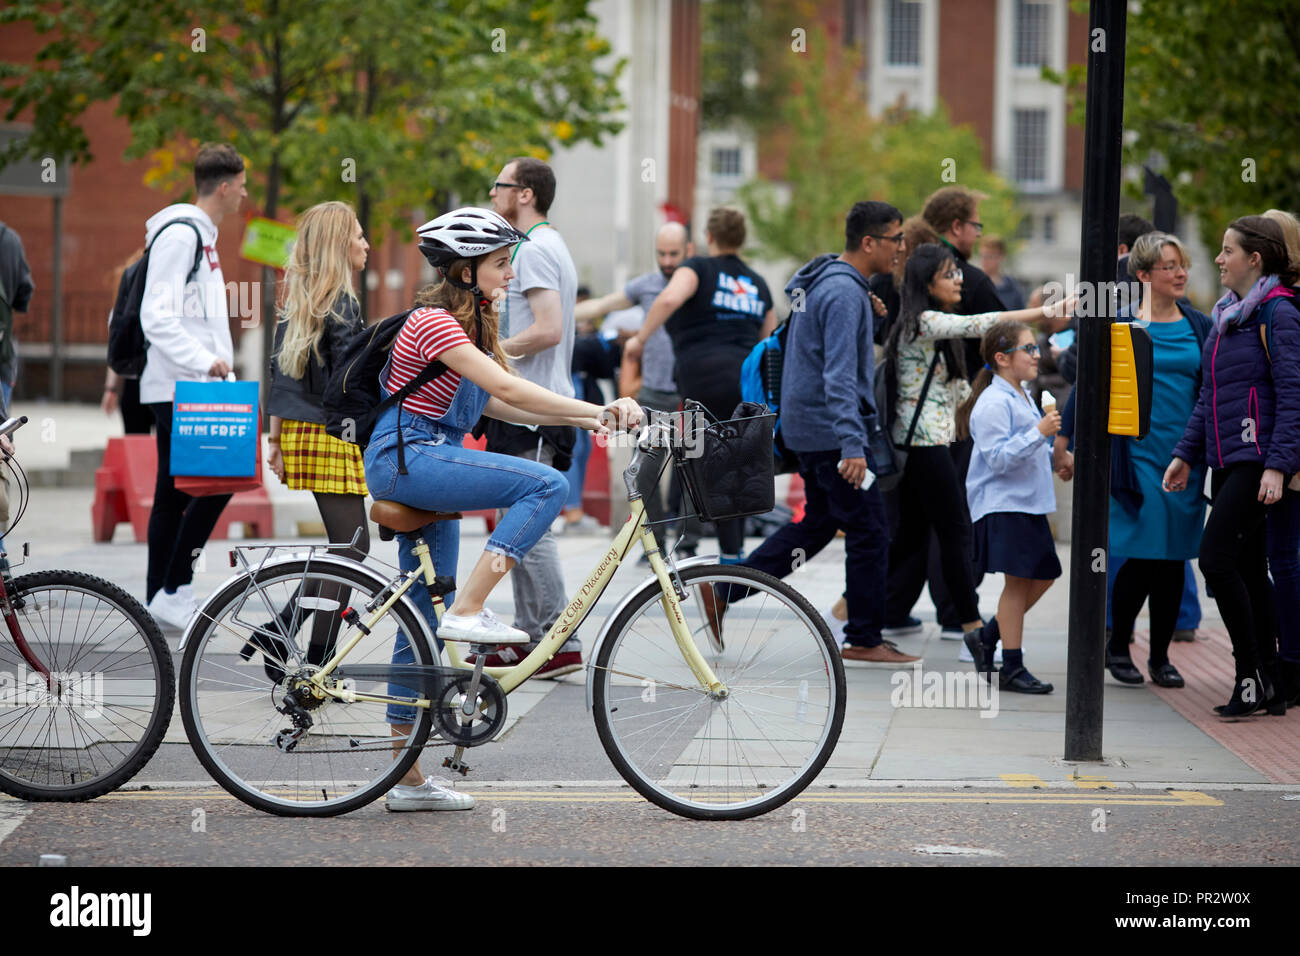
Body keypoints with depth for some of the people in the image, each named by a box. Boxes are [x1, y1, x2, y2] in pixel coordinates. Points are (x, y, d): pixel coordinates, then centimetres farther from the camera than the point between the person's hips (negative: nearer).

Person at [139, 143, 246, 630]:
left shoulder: (199, 233, 19)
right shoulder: (179, 234, -13)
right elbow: (158, 317, -20)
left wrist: (216, 362, 18)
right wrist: (204, 361, -25)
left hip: (192, 386, 10)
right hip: (179, 387, -10)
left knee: (174, 495, 9)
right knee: (216, 481, -13)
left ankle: (161, 598, 11)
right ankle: (172, 591, -11)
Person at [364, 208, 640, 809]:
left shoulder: (472, 324, 17)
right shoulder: (434, 322, -14)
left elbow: (493, 403, 12)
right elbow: (508, 389, -22)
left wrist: (582, 419, 0)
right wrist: (598, 410, -24)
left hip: (426, 464, 10)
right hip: (404, 457, -10)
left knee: (424, 619, 9)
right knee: (546, 484, -23)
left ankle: (407, 777, 11)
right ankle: (468, 611, -21)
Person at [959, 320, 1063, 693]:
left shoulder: (1023, 397, 17)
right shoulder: (994, 403, -15)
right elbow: (998, 457, -23)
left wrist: (1055, 455, 18)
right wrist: (1039, 433, -27)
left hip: (1028, 502, 10)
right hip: (1002, 505, -10)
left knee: (1042, 575, 10)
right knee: (1018, 581, -7)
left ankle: (985, 636, 21)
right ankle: (1012, 668, 0)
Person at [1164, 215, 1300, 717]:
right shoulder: (1226, 316, 17)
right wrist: (1186, 454, 15)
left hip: (1256, 459, -9)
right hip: (1225, 462, 9)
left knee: (1216, 557, -15)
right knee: (1248, 570, 8)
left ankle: (1251, 674, -8)